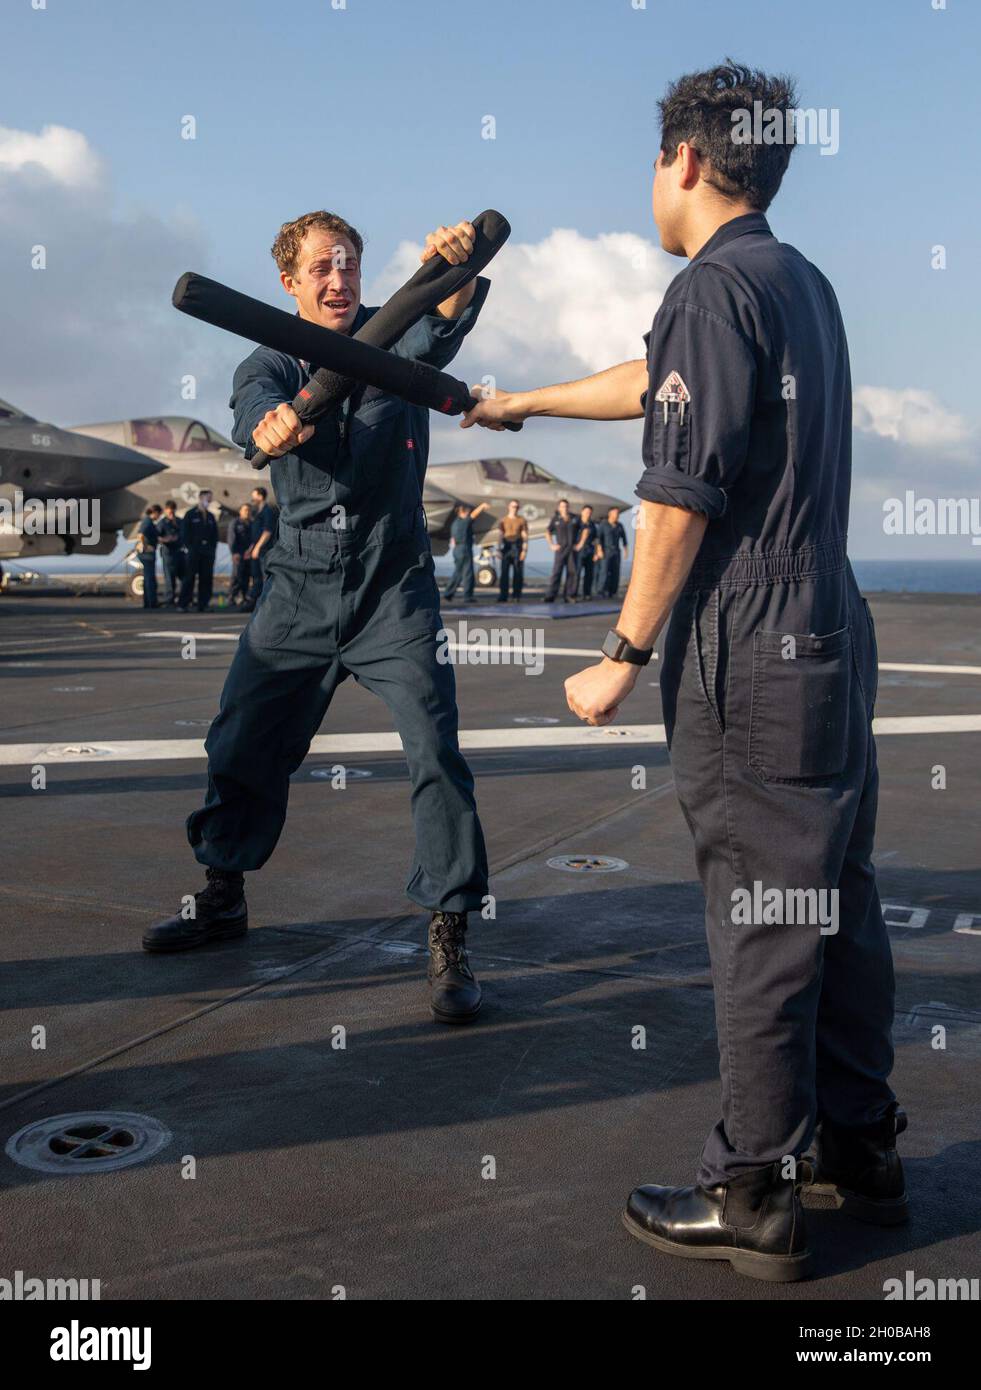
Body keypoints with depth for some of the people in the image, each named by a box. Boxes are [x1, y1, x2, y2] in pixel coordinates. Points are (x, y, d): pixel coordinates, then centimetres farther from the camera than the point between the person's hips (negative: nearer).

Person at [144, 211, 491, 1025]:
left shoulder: (399, 340, 1)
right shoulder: (270, 364, 4)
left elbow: (445, 322, -22)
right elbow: (253, 408, -20)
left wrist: (456, 268, -45)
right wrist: (273, 427, -45)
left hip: (394, 593, -2)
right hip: (299, 591, 2)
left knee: (436, 752, -12)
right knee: (243, 744, 9)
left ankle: (450, 940, -4)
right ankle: (223, 901, 30)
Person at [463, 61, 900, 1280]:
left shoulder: (714, 288, -12)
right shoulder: (805, 285, 16)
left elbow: (679, 494, -17)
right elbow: (652, 382, 28)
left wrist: (624, 655, -11)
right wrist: (518, 404, 39)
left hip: (747, 655, -9)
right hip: (833, 633, 9)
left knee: (757, 923, -2)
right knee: (837, 899, 15)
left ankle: (756, 1200, 10)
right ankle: (860, 1149, 28)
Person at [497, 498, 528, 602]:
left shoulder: (522, 520, 4)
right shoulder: (503, 520, 8)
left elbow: (525, 536, 2)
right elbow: (501, 535, 9)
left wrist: (524, 550, -7)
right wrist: (500, 550, 4)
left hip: (517, 547, -1)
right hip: (506, 547, 1)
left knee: (518, 572, -1)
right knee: (504, 572, -4)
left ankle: (517, 596, 5)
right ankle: (503, 596, -4)